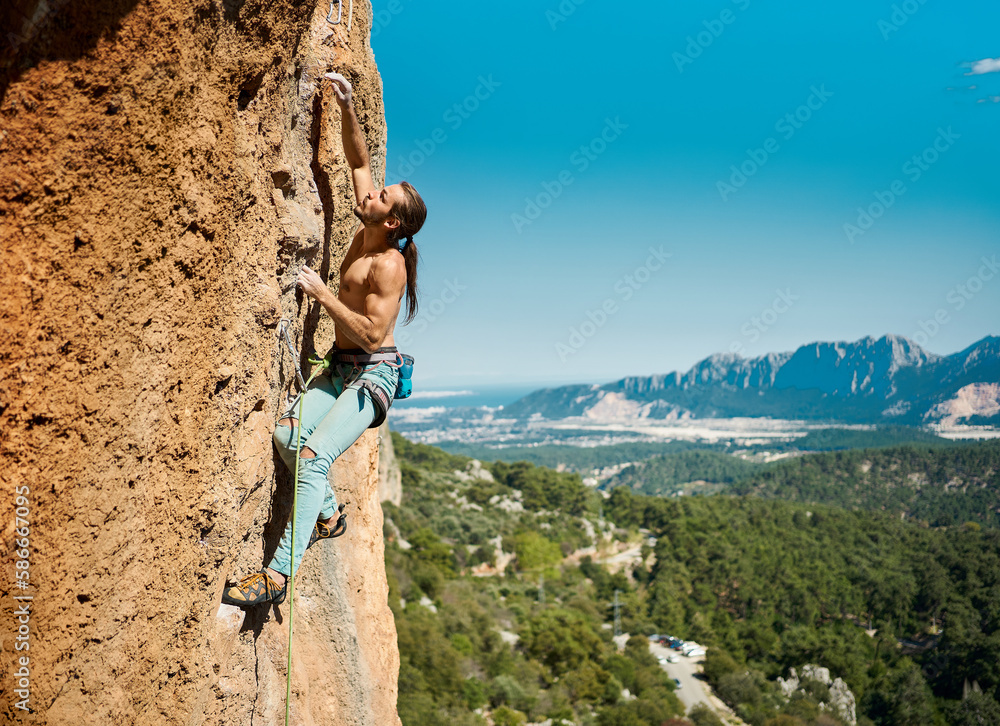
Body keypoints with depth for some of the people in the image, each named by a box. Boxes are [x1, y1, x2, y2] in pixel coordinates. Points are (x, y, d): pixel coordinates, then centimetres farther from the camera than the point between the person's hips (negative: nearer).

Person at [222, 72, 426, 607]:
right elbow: (359, 159, 15)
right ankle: (326, 515, 11)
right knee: (286, 435, -10)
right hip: (342, 368, 8)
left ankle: (280, 572, -22)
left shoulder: (388, 264, -18)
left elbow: (373, 332, -25)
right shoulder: (366, 233, 6)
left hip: (373, 373, -8)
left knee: (314, 456, -22)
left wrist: (322, 293, -20)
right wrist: (346, 107, 3)